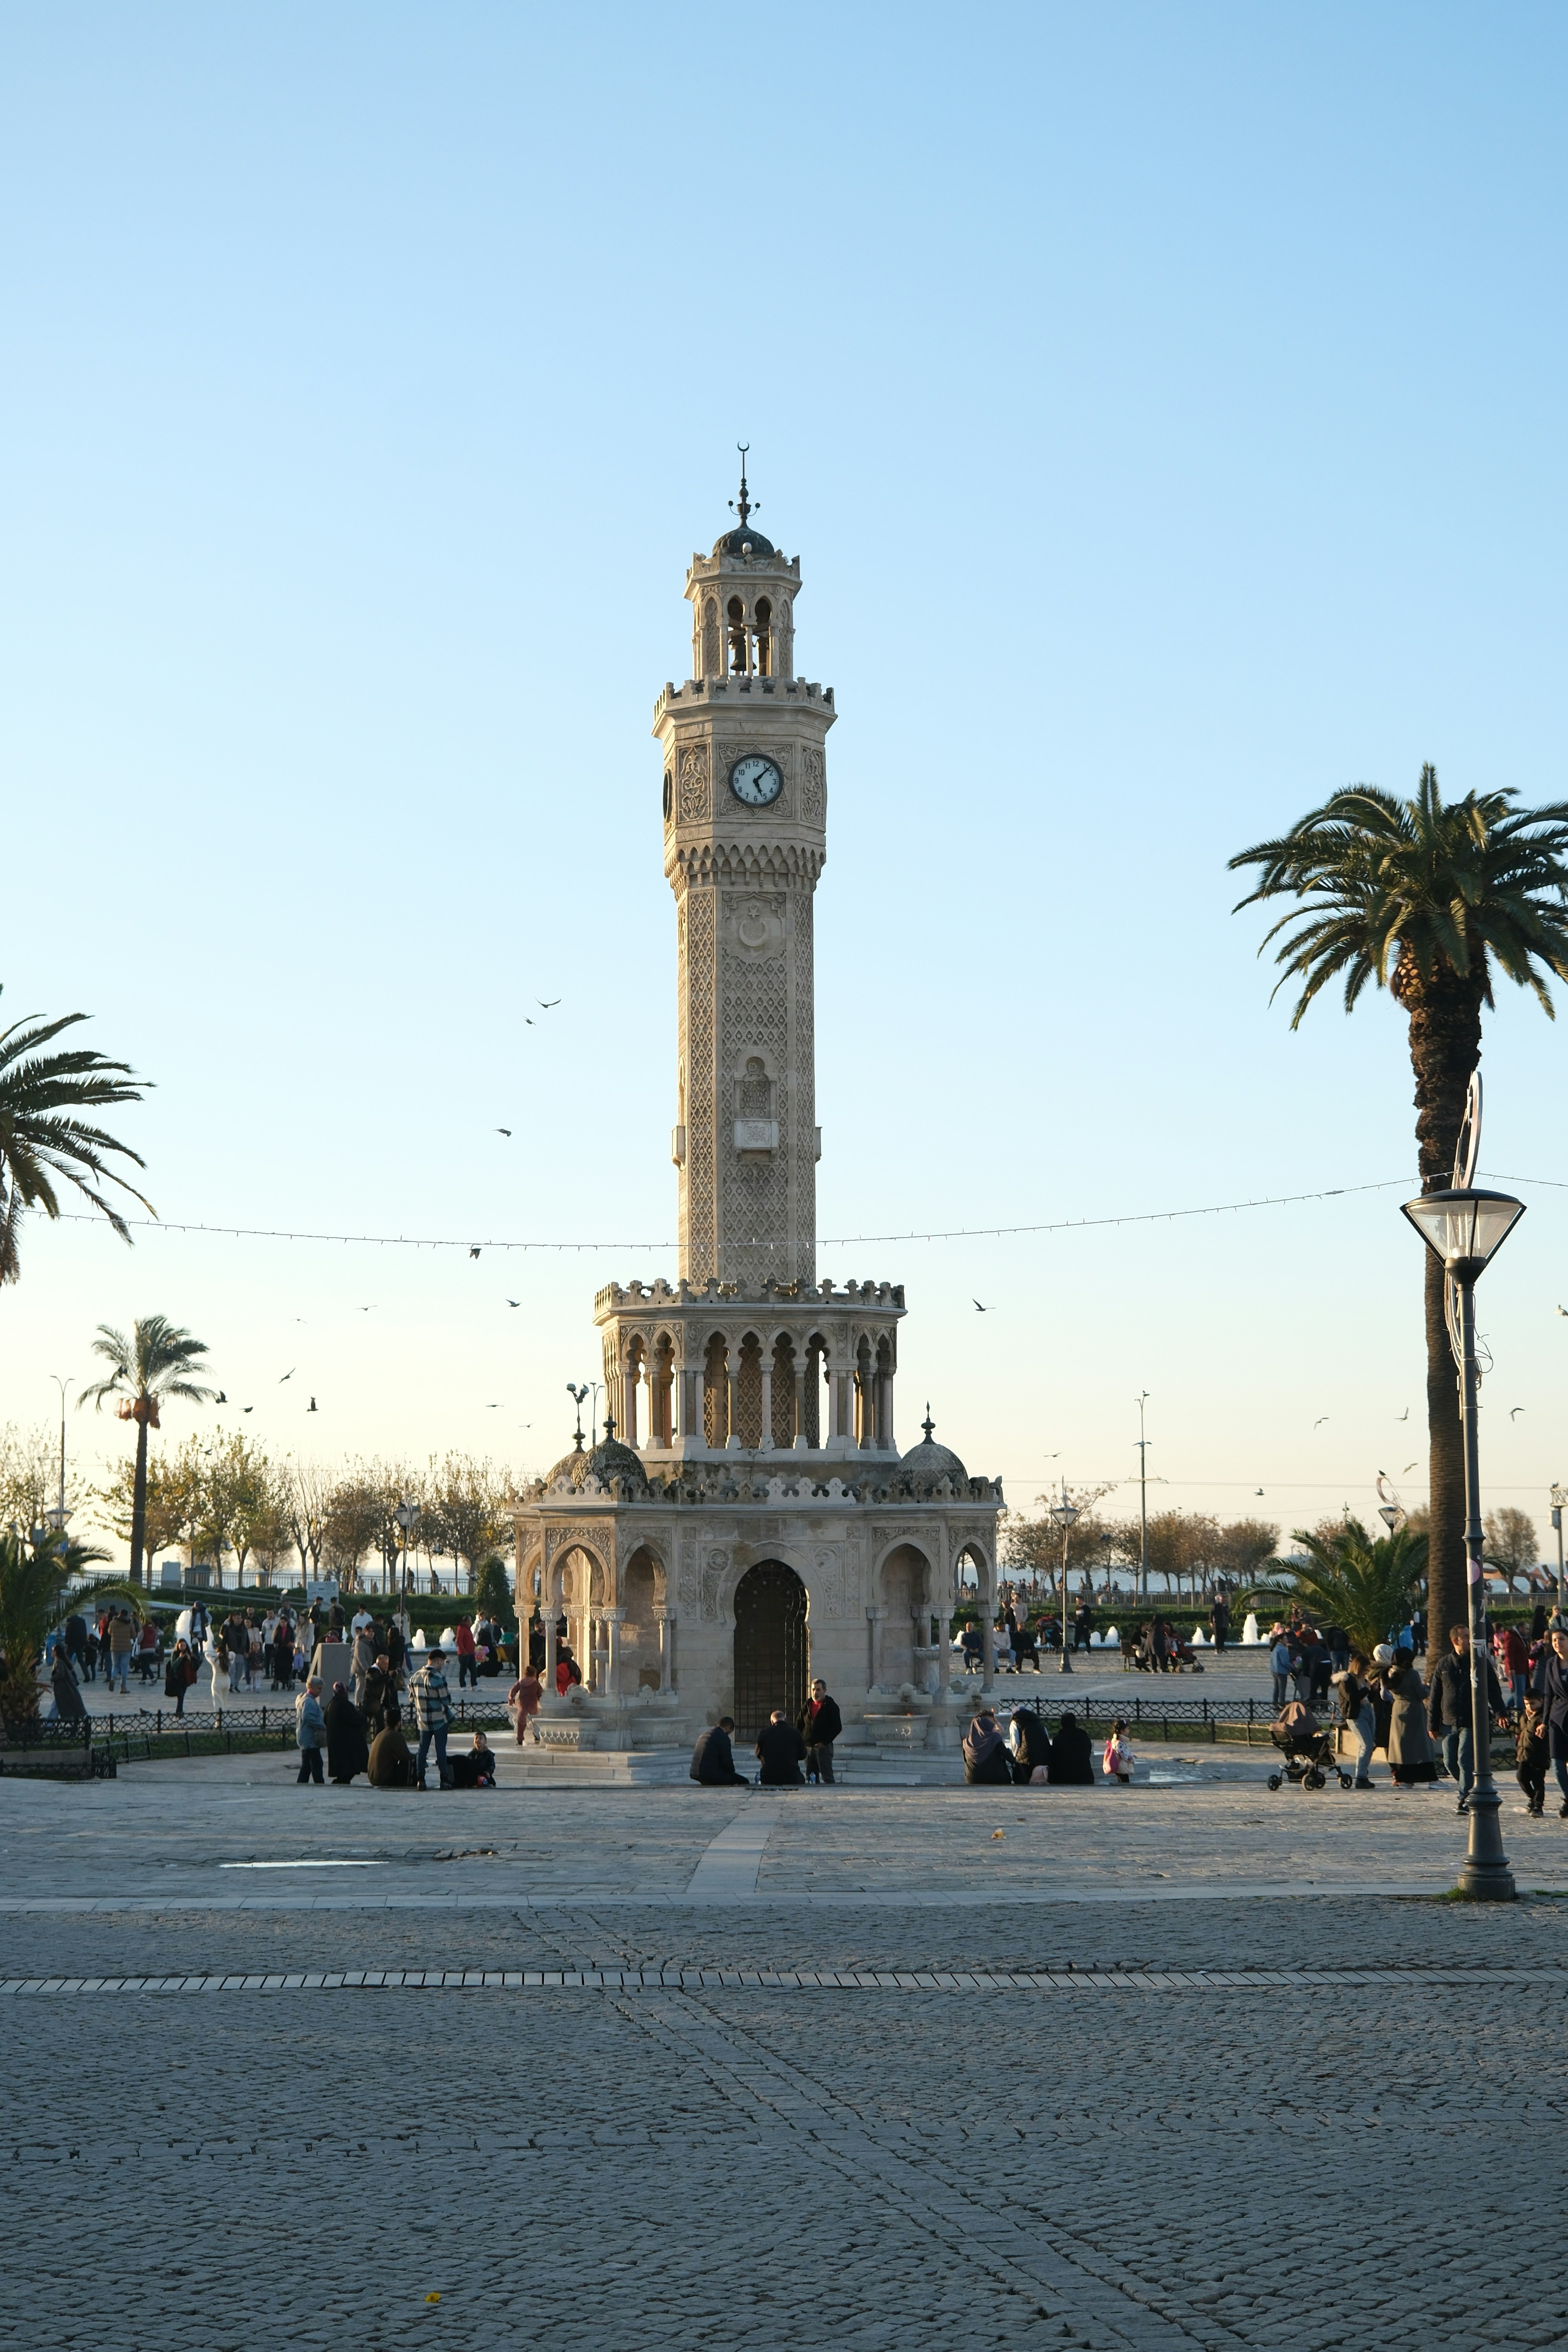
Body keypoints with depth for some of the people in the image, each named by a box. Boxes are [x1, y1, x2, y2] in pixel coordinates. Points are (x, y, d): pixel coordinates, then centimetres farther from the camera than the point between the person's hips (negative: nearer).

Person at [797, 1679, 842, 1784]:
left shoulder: (831, 1706, -4)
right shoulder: (808, 1705, 12)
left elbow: (837, 1727, -9)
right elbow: (799, 1724, 17)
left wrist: (825, 1742, -13)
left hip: (823, 1747, -6)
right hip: (808, 1747, 6)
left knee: (827, 1778, -6)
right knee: (810, 1777, 7)